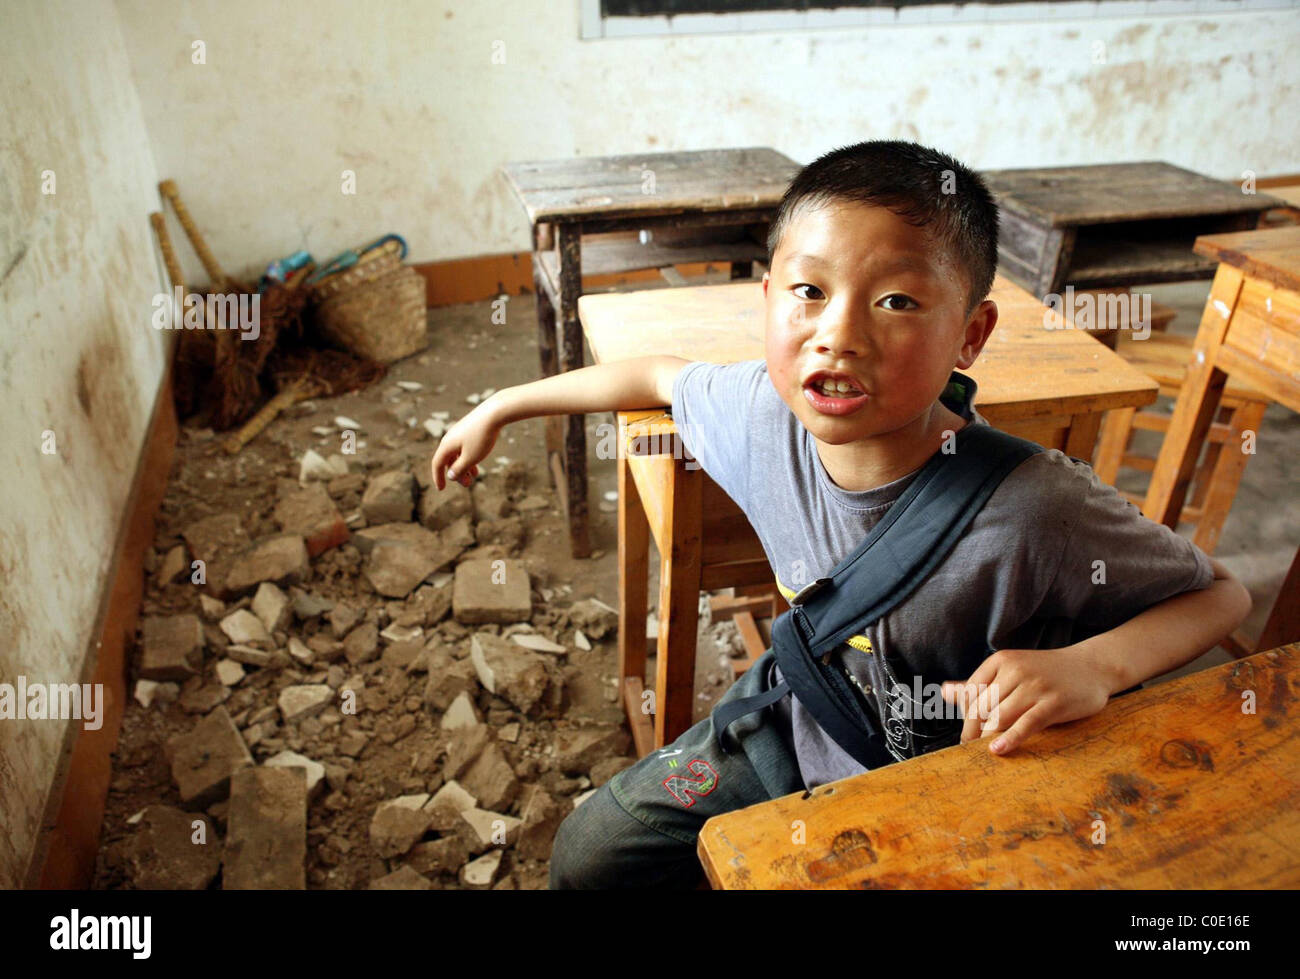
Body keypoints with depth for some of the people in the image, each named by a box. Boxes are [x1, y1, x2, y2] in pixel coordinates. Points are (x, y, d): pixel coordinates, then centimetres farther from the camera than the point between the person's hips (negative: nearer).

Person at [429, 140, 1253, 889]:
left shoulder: (1036, 512, -34)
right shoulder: (765, 412, -21)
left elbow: (1224, 593, -17)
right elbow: (660, 375, 1)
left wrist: (1093, 666, -38)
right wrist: (501, 406, 11)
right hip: (797, 725, 4)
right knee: (589, 853, 11)